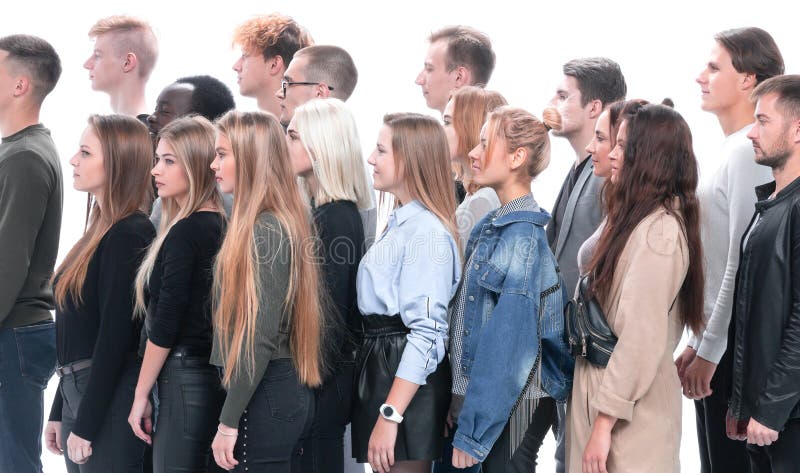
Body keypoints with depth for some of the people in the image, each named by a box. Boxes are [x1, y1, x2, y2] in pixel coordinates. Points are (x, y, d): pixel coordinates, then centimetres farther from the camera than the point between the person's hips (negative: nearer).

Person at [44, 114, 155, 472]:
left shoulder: (129, 235, -14)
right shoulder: (101, 230, 13)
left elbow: (116, 335, -18)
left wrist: (85, 425, -17)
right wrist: (59, 414, 17)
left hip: (110, 400, -9)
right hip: (77, 390, 9)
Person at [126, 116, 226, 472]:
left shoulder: (185, 232, -14)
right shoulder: (219, 226, 11)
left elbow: (165, 324, -14)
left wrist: (141, 395, -7)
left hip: (185, 382, -9)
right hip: (211, 375, 9)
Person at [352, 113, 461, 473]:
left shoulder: (427, 232, -16)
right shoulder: (399, 223, 15)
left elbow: (426, 332, -22)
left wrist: (390, 416, -25)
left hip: (408, 381, -10)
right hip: (380, 368, 10)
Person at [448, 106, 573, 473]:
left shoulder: (522, 236, -18)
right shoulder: (492, 226, 9)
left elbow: (507, 345, -21)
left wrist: (472, 432, -20)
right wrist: (464, 404, 13)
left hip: (513, 401, -8)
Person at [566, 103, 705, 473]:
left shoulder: (658, 230, -19)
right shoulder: (640, 218, 12)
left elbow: (642, 336, -22)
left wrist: (605, 420, -21)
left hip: (631, 408, -9)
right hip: (610, 384, 9)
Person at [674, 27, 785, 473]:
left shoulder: (749, 151, -15)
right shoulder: (733, 148, 14)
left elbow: (742, 264, -19)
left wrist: (709, 351, -16)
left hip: (732, 350, -9)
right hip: (715, 343, 9)